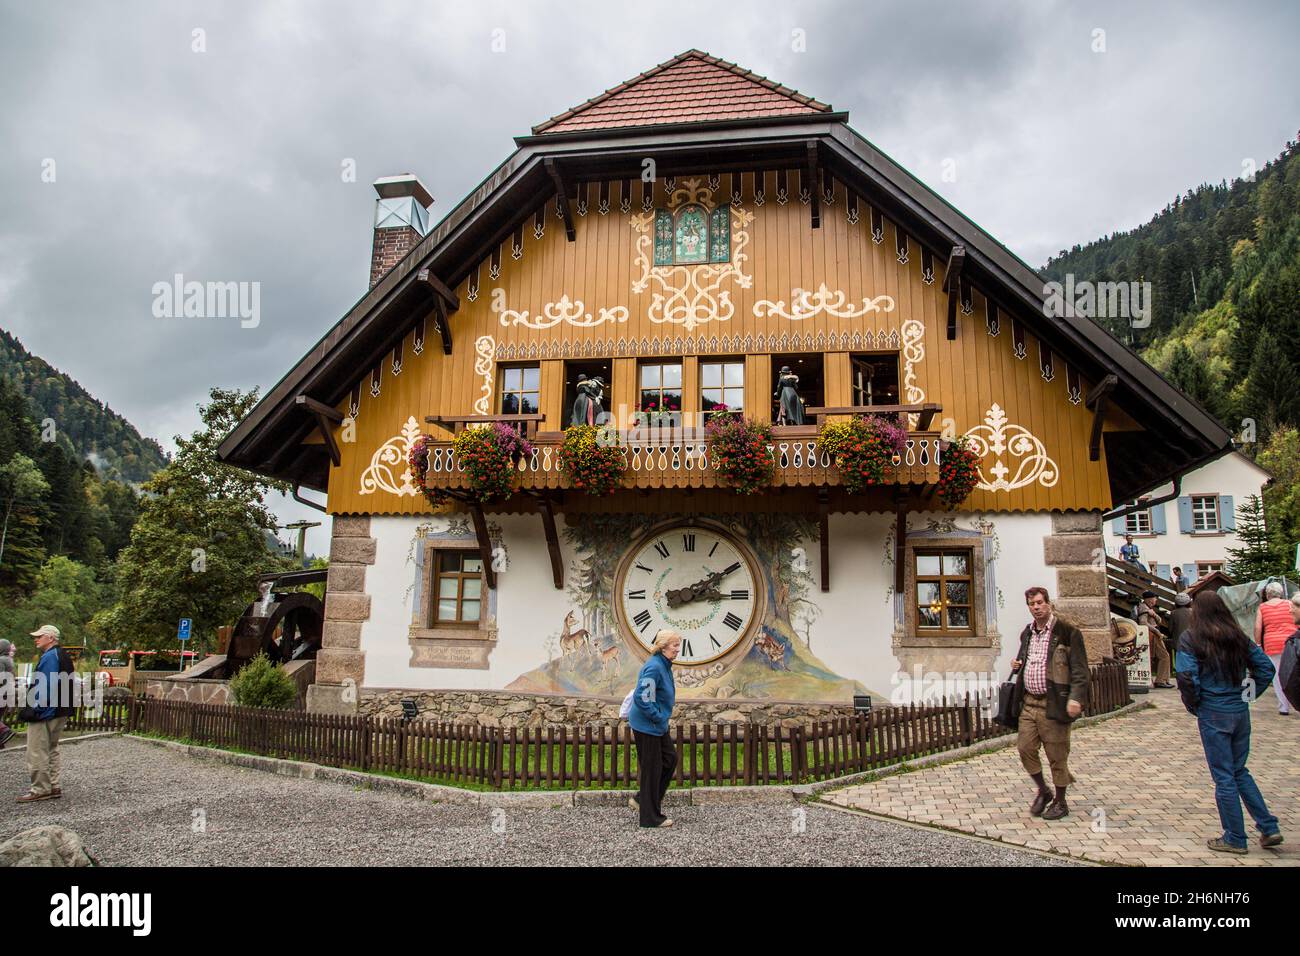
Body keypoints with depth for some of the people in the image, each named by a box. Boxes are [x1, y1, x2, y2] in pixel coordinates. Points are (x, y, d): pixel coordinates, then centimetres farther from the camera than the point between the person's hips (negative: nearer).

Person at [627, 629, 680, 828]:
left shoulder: (664, 665, 8)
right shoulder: (654, 667, -24)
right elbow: (642, 698, -28)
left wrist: (662, 718, 16)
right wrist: (658, 718, -18)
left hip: (657, 724, 10)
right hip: (647, 726, -10)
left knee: (670, 759, 14)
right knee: (652, 768, 0)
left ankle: (642, 800, 24)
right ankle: (651, 817, 13)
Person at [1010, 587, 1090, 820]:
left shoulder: (1067, 632, -8)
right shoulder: (1027, 633, 13)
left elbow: (1079, 669, -11)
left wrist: (1075, 698, -21)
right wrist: (1017, 666, 5)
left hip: (1053, 703, -6)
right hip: (1029, 702, 6)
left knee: (1056, 754, 3)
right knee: (1025, 748, 4)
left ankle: (1060, 801, 20)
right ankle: (1043, 791, 26)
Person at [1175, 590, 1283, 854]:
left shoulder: (1191, 639, -10)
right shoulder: (1238, 637, 4)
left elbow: (1187, 678, -19)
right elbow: (1266, 667, 4)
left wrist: (1192, 705, -3)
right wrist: (1249, 695, 11)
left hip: (1213, 714, -5)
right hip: (1240, 712, 5)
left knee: (1224, 777, 4)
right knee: (1240, 771, 20)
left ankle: (1235, 839, 12)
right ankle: (1269, 828, 18)